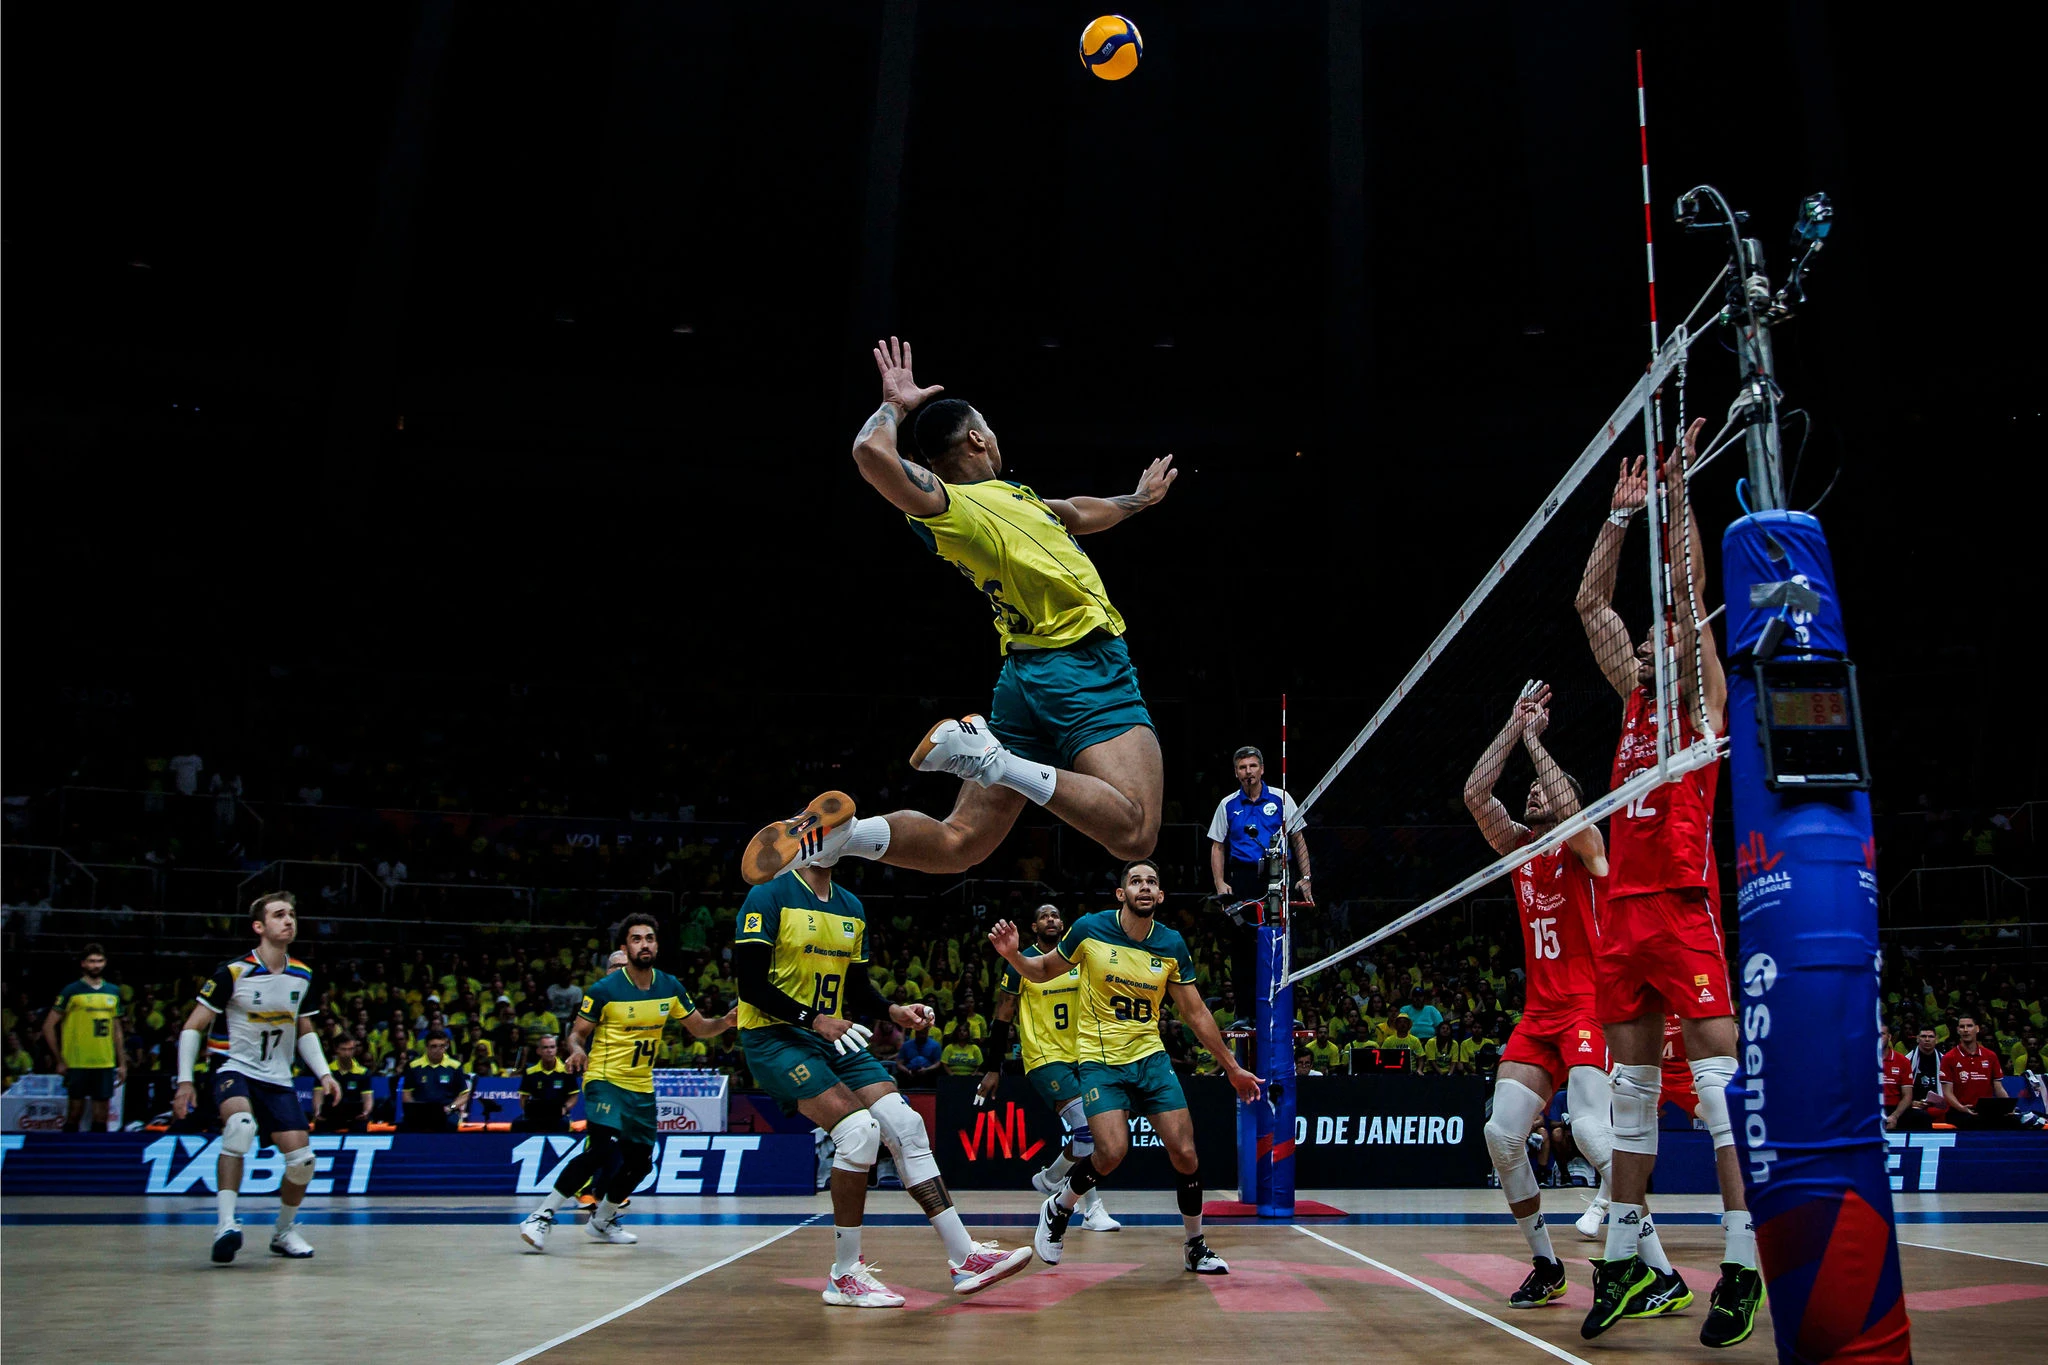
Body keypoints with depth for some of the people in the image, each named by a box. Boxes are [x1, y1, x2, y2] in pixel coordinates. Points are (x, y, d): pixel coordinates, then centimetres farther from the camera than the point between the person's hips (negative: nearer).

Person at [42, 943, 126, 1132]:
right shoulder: (71, 991, -3)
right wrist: (60, 1061, -6)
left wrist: (122, 1063, 13)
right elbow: (48, 1027, -2)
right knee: (75, 1112, 2)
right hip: (77, 1065, -4)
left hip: (105, 1065, 4)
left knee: (101, 1115, 6)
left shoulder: (113, 991, 11)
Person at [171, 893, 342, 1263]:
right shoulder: (232, 972, -12)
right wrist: (185, 1080, -14)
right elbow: (193, 1027, -7)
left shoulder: (303, 977, 3)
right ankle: (225, 1224, -34)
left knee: (302, 1160, -4)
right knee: (241, 1123, -37)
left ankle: (283, 1232, 22)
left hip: (278, 1079, 5)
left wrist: (324, 1073, 4)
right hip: (234, 1069, -5)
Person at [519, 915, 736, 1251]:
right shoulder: (604, 989, -12)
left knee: (640, 1162, 11)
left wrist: (727, 1021, -12)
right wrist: (577, 1051, -28)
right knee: (602, 1151, -25)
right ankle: (541, 1217, -15)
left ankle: (601, 1221, 34)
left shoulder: (670, 987, 1)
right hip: (606, 1081, -6)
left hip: (642, 1088, 6)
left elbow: (701, 1028, 8)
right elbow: (577, 1033, -5)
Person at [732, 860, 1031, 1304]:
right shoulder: (769, 896, -10)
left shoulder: (851, 907, 12)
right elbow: (751, 984, -16)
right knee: (859, 1129, -23)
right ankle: (844, 1275, -8)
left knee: (907, 1126, -4)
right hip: (775, 1038, -7)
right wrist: (813, 1020, -24)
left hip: (835, 1038, 7)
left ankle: (964, 1258, 2)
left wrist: (894, 1011, -2)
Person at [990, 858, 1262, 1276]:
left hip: (1151, 1057, 3)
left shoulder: (1172, 944, 0)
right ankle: (1058, 1209, 8)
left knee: (1185, 1154, -5)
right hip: (1099, 1059, -3)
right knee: (1112, 1152, -21)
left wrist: (1231, 1067, 11)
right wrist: (1014, 956, -15)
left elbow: (1196, 1012, 9)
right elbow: (1044, 971, 6)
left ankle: (1195, 1247, 18)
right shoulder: (1089, 929, -8)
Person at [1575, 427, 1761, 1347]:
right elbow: (1591, 604, 20)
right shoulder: (1636, 696, 19)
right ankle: (1624, 1258, 14)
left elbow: (1689, 592, -5)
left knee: (1717, 1076, -8)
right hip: (1623, 905, 7)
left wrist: (1679, 495, -2)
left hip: (1683, 904, -7)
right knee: (1632, 1083, 8)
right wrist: (1621, 515, 20)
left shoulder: (1702, 699, 4)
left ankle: (1743, 1263, -5)